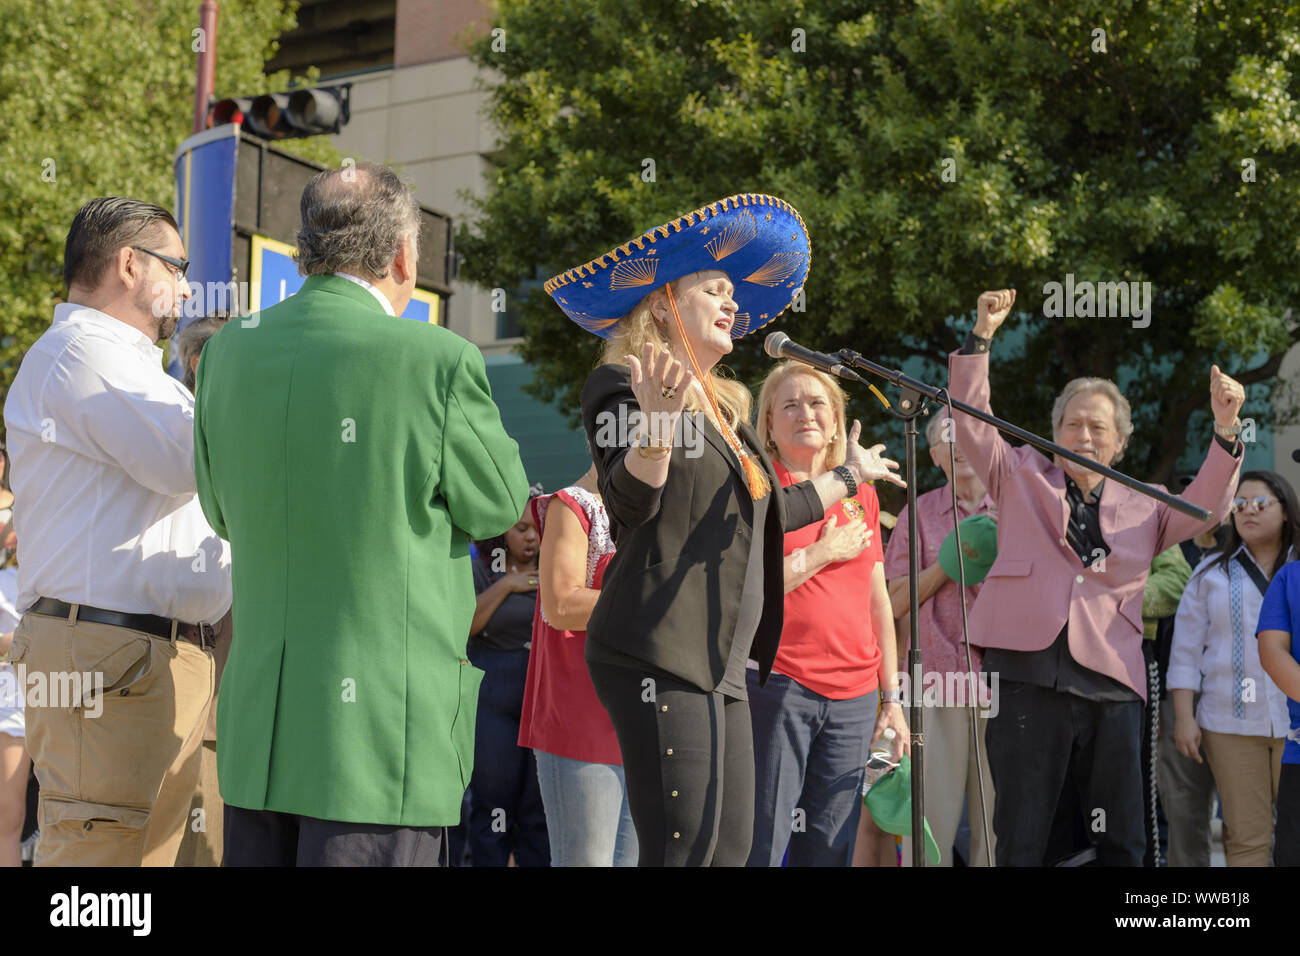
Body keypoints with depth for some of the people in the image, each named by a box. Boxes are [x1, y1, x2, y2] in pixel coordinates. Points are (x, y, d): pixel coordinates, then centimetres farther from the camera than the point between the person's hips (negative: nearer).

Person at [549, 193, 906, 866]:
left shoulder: (725, 409, 23)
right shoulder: (622, 385, -3)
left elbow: (764, 515, 31)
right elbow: (630, 502, -17)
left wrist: (847, 476, 44)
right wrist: (655, 425, -35)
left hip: (720, 662, 9)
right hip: (660, 657, -9)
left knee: (730, 847, 6)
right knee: (684, 849, -14)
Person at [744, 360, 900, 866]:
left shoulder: (860, 494, 16)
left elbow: (878, 600, 18)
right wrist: (825, 552, -8)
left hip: (853, 694, 5)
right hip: (776, 687, -5)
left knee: (831, 848, 8)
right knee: (761, 846, -6)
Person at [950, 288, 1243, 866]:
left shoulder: (1142, 508, 21)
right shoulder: (1022, 476, 16)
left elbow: (1205, 507, 9)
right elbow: (972, 424, 7)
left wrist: (1225, 431, -4)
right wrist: (982, 337, -3)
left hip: (1111, 684, 2)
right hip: (1029, 672, -2)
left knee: (1122, 842, 5)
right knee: (1021, 841, -1)